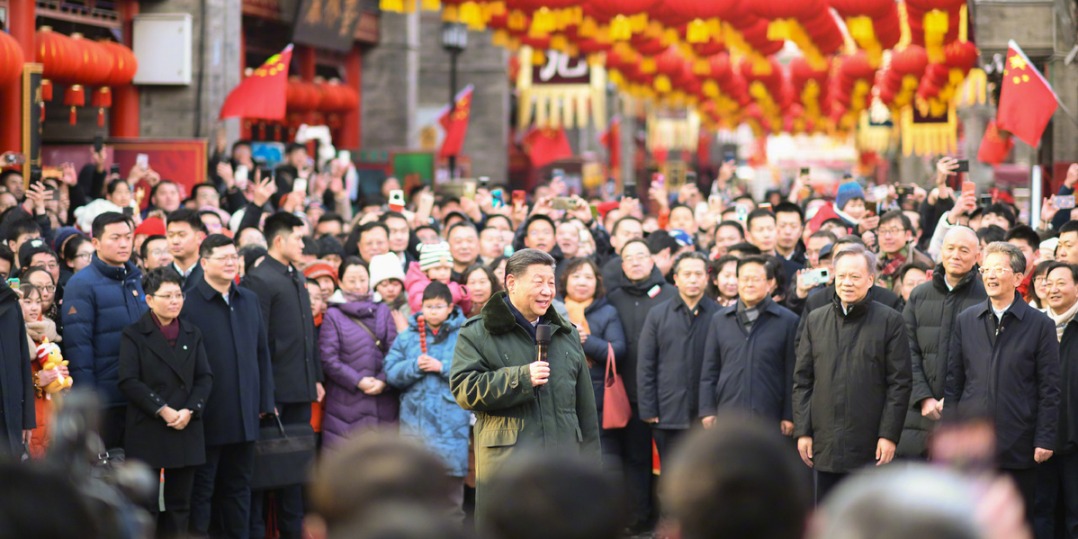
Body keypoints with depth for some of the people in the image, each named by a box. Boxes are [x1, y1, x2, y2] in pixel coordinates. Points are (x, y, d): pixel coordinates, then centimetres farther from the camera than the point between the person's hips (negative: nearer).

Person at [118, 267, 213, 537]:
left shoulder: (192, 335, 13)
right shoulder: (134, 335, -1)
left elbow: (205, 378, 7)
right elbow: (129, 381, -10)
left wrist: (189, 411, -9)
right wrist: (163, 410, -16)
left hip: (186, 431, 4)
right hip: (147, 431, -4)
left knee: (179, 505, 7)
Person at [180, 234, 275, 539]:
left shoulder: (249, 301, 11)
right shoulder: (189, 304, -9)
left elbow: (262, 352, 16)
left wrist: (264, 400, 11)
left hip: (244, 417, 6)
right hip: (208, 419, -6)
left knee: (238, 487, 13)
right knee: (201, 490, 3)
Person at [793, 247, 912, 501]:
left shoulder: (889, 321, 0)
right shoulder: (815, 321, 11)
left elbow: (899, 383, -3)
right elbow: (802, 381, 12)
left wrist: (889, 435, -9)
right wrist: (802, 431, 4)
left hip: (870, 447, -3)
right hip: (825, 442, 3)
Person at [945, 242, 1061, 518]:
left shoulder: (1040, 325, 0)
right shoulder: (966, 321, 9)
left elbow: (1049, 390, -1)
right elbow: (953, 383, 10)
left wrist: (1045, 440, -7)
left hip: (1017, 447, -2)